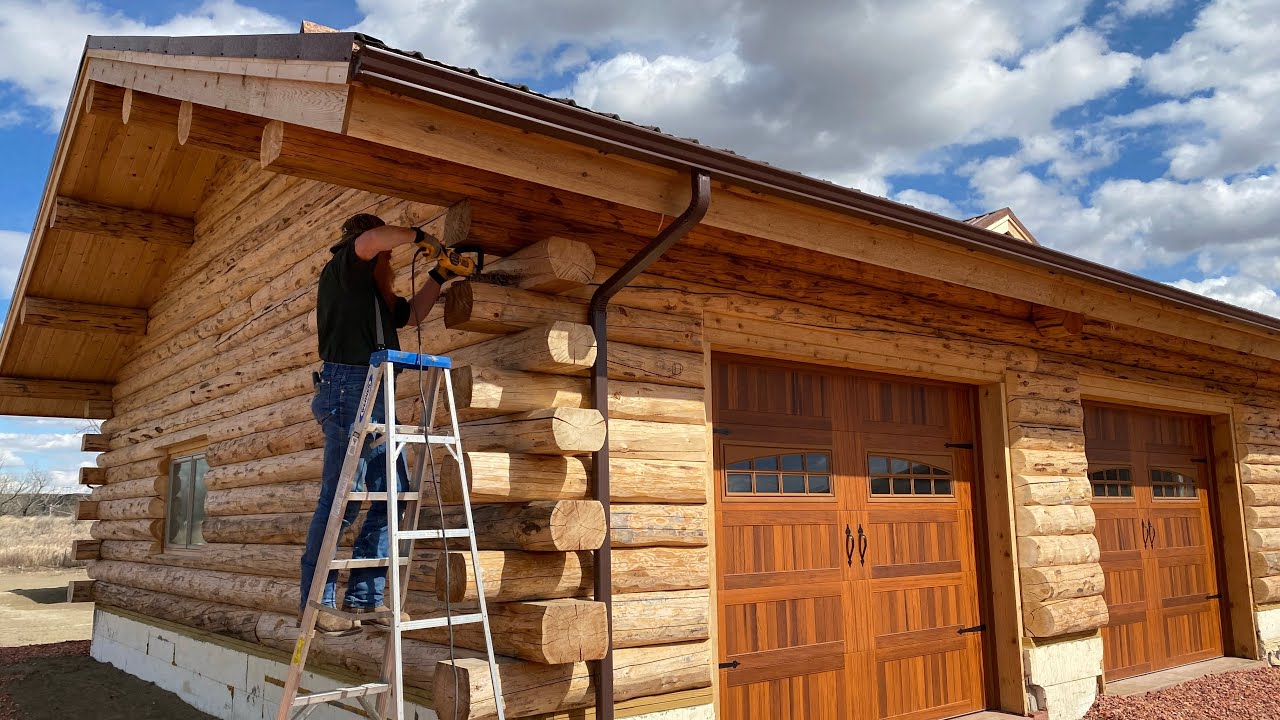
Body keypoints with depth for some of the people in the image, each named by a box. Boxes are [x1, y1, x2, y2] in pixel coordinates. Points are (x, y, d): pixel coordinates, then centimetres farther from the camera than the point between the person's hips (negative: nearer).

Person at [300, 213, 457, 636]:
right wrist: (417, 236, -2)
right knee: (341, 497, -11)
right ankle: (317, 604, -7)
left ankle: (364, 596, 7)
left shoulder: (375, 292, 29)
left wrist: (438, 278, 31)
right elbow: (371, 240, -17)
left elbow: (412, 313, 40)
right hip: (348, 386, -10)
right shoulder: (342, 267, 4)